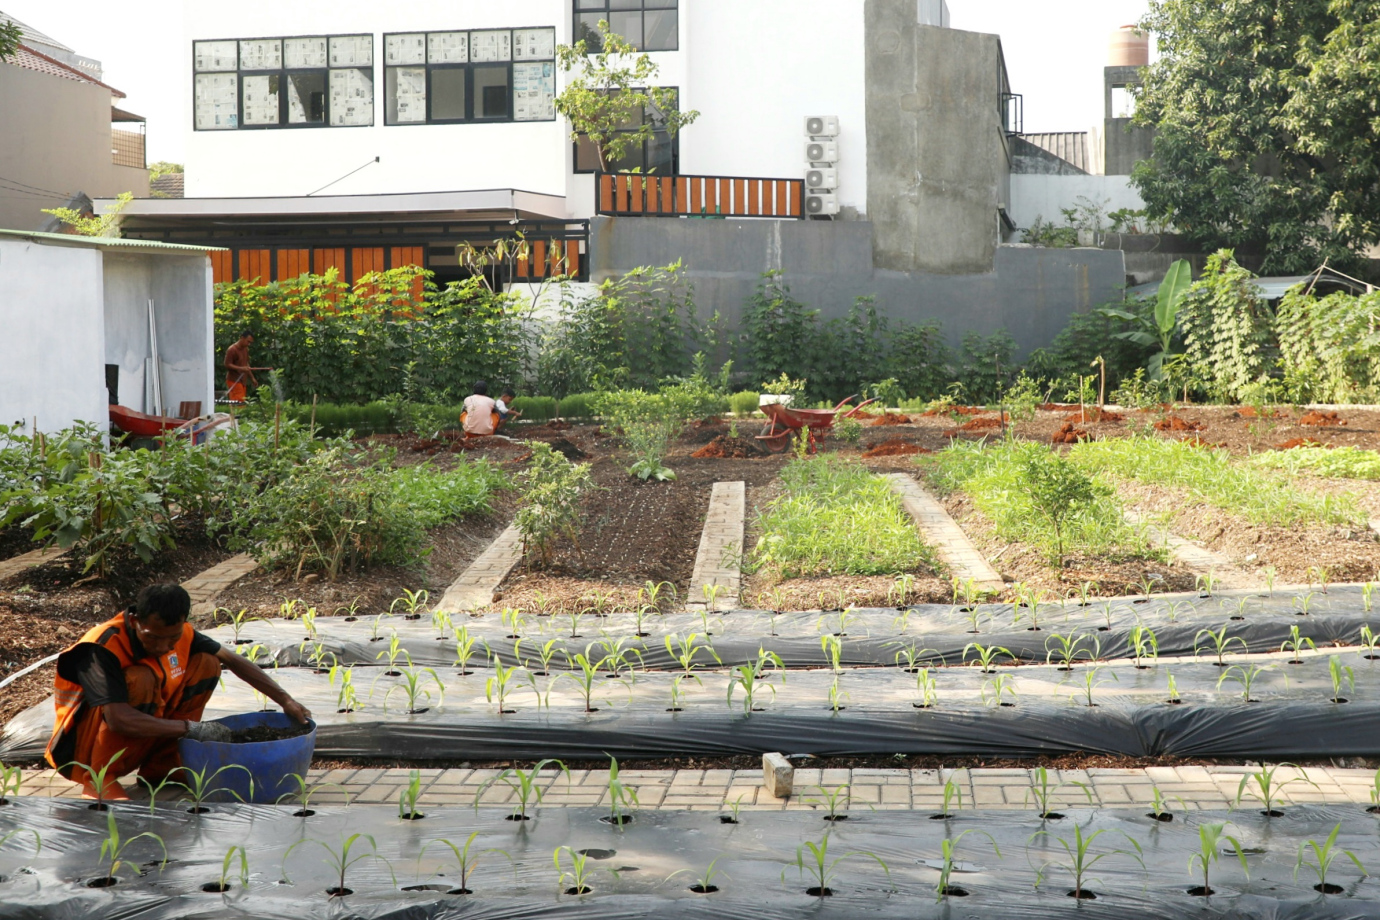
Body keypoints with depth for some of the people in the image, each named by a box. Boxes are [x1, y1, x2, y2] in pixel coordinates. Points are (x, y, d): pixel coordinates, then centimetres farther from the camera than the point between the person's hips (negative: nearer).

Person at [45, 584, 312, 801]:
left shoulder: (178, 633, -7)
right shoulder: (103, 648, -28)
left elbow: (233, 660, 5)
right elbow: (119, 719, -38)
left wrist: (285, 700, -2)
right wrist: (192, 729, -35)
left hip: (138, 746, 7)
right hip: (84, 747, -7)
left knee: (207, 664, -3)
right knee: (141, 679, -32)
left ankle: (159, 768, 0)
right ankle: (98, 779, -17)